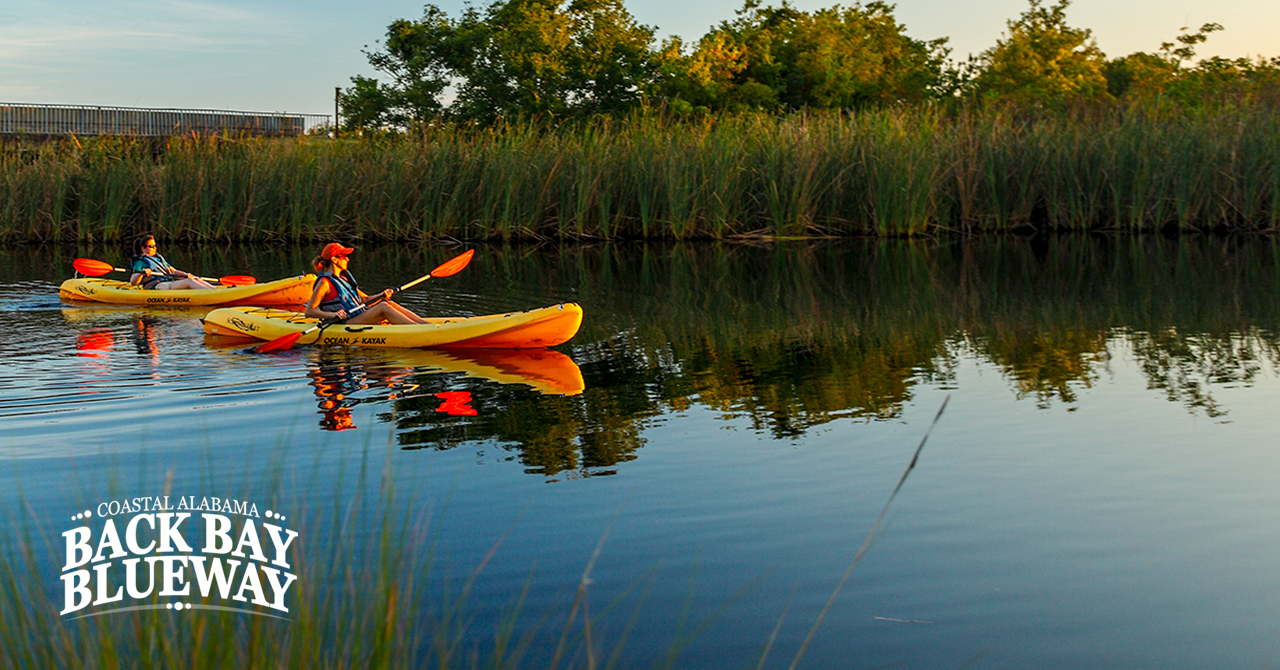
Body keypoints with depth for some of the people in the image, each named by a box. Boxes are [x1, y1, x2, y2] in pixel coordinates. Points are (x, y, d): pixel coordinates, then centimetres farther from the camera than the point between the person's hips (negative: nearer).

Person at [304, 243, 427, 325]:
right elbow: (309, 311, -12)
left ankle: (424, 323, -22)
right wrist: (332, 315, -26)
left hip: (359, 319, 9)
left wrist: (381, 296, 2)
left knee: (389, 304, -9)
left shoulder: (345, 278, 19)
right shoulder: (325, 282, -7)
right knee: (383, 307, -22)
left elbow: (365, 300, 20)